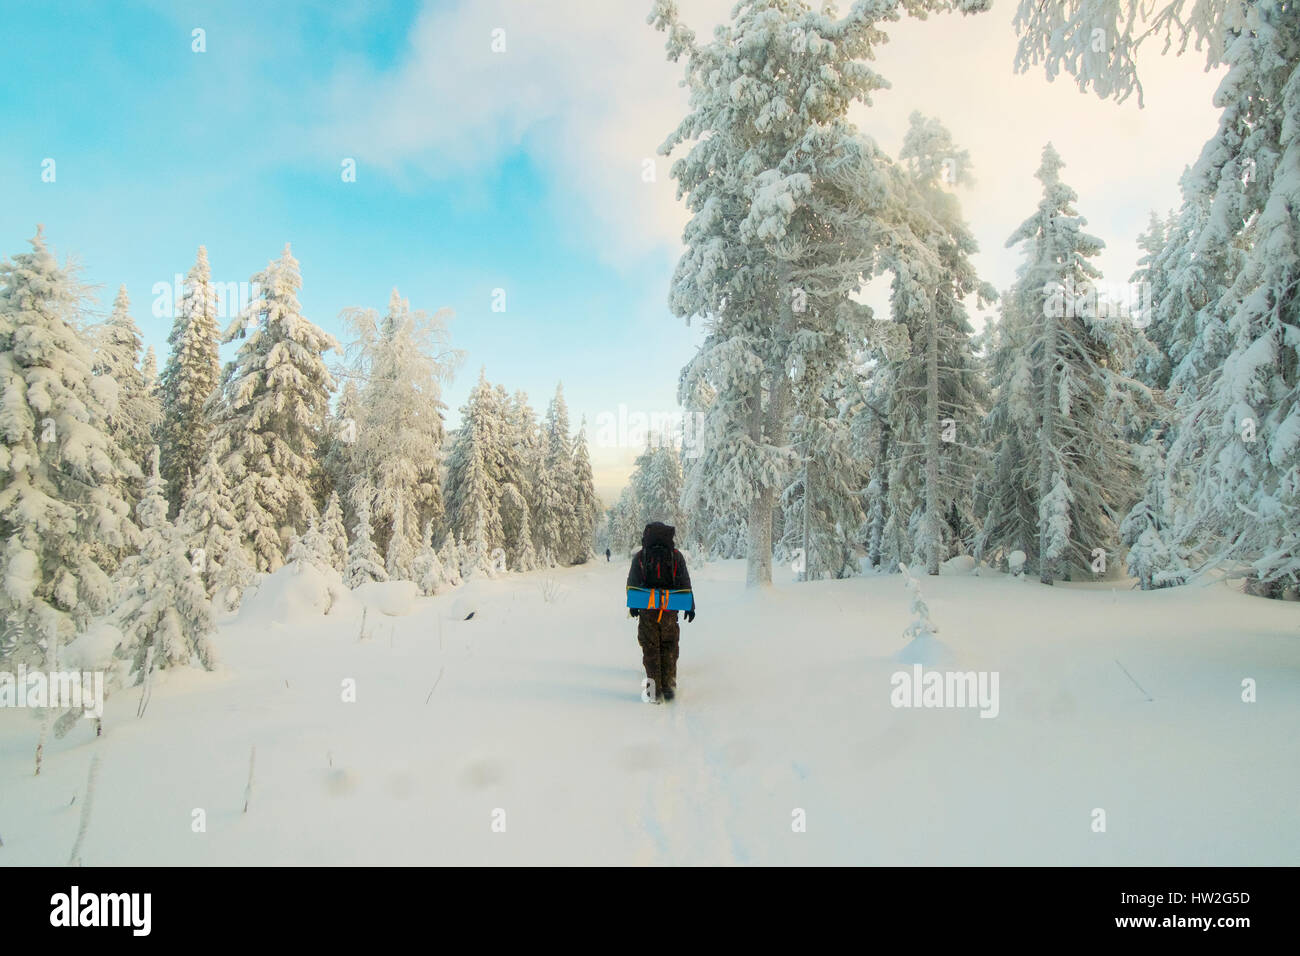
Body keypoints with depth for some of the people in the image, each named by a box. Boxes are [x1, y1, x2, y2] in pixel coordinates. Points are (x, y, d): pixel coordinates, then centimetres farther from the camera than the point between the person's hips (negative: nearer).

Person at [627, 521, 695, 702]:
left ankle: (654, 687, 6)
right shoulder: (676, 556, 4)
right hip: (669, 610, 0)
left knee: (650, 648, 8)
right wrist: (690, 606, 10)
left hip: (647, 610, 0)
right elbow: (685, 584, 4)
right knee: (669, 648, 12)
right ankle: (668, 686, 11)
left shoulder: (639, 557, 2)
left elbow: (632, 584, 1)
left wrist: (633, 605, 9)